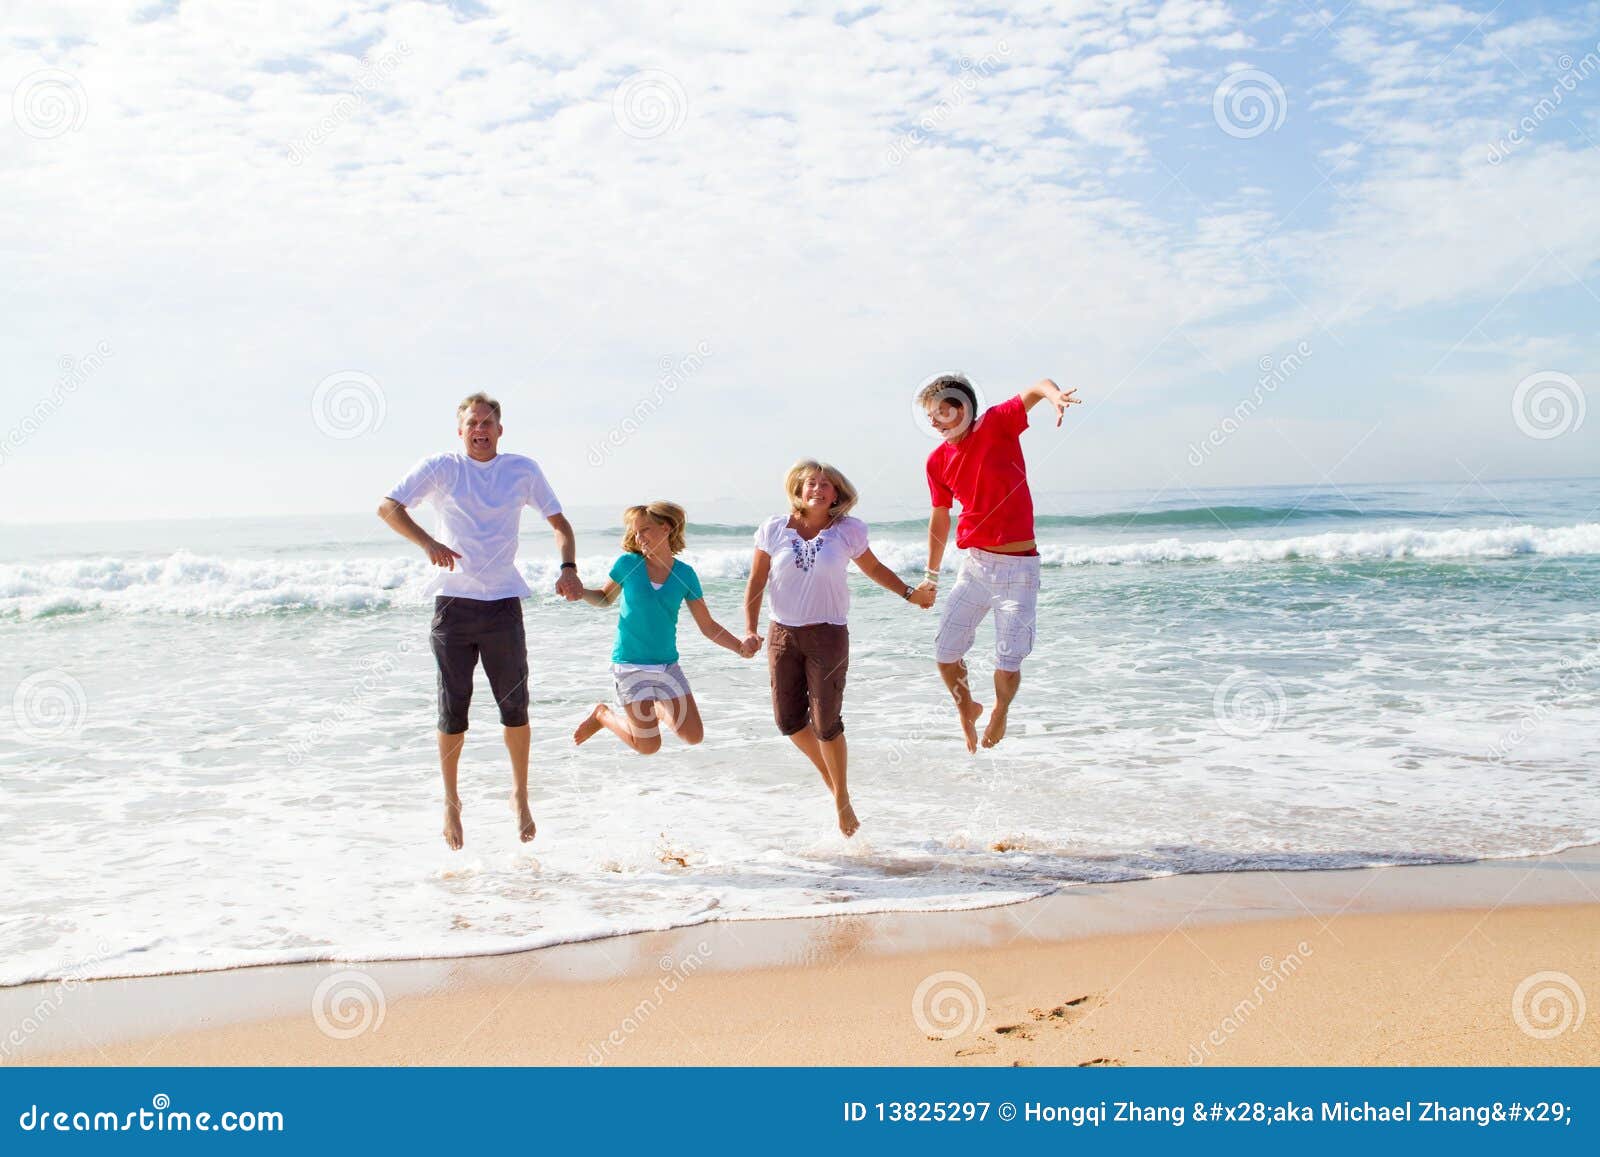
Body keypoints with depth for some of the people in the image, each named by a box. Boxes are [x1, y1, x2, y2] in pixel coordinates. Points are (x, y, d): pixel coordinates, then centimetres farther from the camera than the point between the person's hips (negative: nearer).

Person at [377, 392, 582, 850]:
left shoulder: (523, 470, 8)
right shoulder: (440, 468, 3)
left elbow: (559, 522, 11)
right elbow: (388, 507, -3)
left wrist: (568, 567, -7)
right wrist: (427, 542, -20)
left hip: (503, 602, 1)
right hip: (454, 602, -1)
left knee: (515, 708, 3)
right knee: (453, 710, 3)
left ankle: (520, 795, 22)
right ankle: (451, 800, 20)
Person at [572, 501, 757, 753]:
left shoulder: (684, 574, -1)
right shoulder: (628, 564, -5)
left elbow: (708, 626, 2)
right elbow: (605, 598, 11)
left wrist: (740, 646, -13)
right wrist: (580, 592, -10)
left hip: (668, 666, 3)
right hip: (630, 666, -3)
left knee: (694, 736, -1)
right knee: (649, 746, -3)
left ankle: (659, 709, 28)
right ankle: (603, 715, 23)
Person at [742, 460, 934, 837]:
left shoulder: (848, 531, -1)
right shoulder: (774, 529, 0)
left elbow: (874, 569, 16)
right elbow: (756, 583, 5)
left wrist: (910, 594, 11)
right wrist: (750, 630, -2)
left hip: (828, 635, -2)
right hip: (783, 633, 2)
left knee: (826, 723, -5)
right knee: (788, 720, 5)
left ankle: (842, 797, 16)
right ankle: (828, 774, 32)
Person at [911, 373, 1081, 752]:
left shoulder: (997, 424, -10)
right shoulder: (938, 461, 2)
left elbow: (1037, 387, -26)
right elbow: (940, 519, 14)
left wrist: (1054, 394, -50)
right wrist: (931, 576, 20)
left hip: (1019, 568, -4)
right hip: (975, 565, 4)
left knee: (1008, 663, -1)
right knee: (945, 654, 4)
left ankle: (1000, 713, 31)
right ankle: (967, 708, 33)